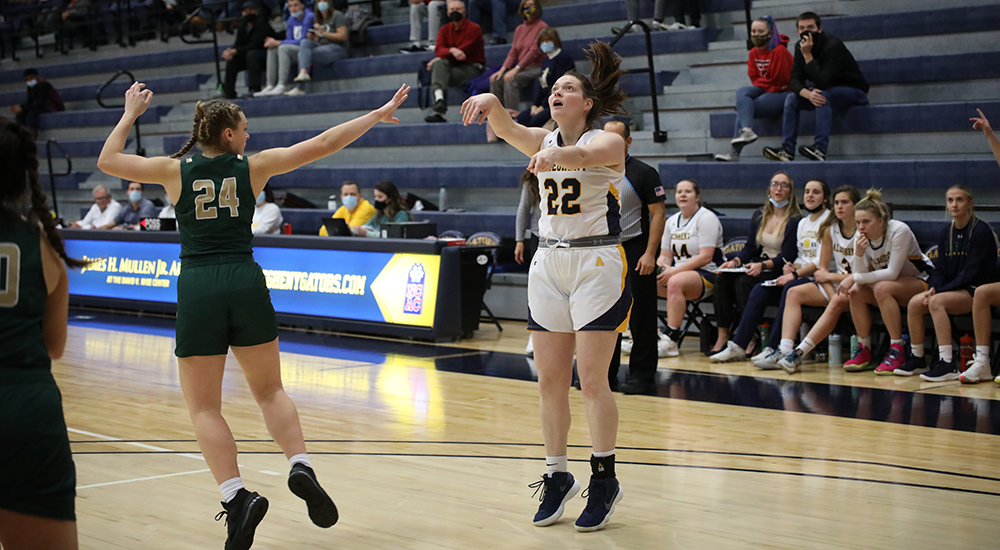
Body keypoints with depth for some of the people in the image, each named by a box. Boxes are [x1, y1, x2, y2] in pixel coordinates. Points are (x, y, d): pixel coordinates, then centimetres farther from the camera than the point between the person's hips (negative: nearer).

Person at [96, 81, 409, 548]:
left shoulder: (175, 170, 3)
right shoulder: (252, 167, 4)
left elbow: (107, 161, 13)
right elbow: (322, 145, 6)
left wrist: (130, 114, 25)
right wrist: (377, 115, 13)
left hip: (197, 289, -1)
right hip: (246, 284, 1)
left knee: (203, 407, 4)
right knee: (270, 391, 17)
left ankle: (237, 496, -11)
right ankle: (300, 468, -3)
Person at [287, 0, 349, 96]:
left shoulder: (337, 15, -1)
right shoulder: (320, 19, 22)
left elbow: (343, 36, -11)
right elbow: (318, 40, 25)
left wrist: (323, 33, -15)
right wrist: (312, 37, 1)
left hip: (337, 48, -8)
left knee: (302, 53, -25)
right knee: (305, 42, -22)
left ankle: (299, 88, -31)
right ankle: (303, 73, -41)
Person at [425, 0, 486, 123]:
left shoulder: (474, 29, -4)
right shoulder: (445, 30, 13)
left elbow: (463, 52, -13)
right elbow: (438, 50, -3)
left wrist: (440, 58, -12)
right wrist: (451, 50, -26)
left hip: (472, 68, -5)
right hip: (453, 67, 5)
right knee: (439, 64, -26)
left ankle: (439, 112, -32)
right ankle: (439, 99, -44)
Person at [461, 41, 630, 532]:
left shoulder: (607, 142, -7)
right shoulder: (542, 141, 9)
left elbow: (585, 154, -31)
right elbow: (505, 128, -11)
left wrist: (557, 155, -53)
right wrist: (489, 101, -33)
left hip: (597, 265, -5)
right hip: (548, 264, 5)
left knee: (592, 381, -6)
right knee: (549, 381, 5)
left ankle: (604, 479, 6)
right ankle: (557, 476, 16)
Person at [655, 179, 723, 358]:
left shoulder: (706, 218, -6)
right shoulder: (672, 221, 17)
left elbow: (705, 257, -16)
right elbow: (665, 255, 17)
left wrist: (675, 271, -22)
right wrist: (660, 266, -9)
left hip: (707, 275, -7)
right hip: (677, 272, 7)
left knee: (676, 282, -38)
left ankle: (671, 341, -38)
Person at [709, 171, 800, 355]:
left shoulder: (794, 221, -4)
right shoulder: (759, 215, 15)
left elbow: (786, 256, -12)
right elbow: (750, 247, 14)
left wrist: (762, 265, -27)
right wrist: (735, 261, -6)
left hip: (778, 271, -6)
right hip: (757, 267, 6)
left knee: (743, 282, -32)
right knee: (722, 278, -22)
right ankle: (722, 337, -26)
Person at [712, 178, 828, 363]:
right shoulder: (802, 223, 20)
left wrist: (795, 274, -19)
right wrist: (792, 267, -1)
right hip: (801, 276, 7)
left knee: (791, 288, -37)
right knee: (759, 291, -13)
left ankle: (773, 349, -37)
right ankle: (738, 346, -16)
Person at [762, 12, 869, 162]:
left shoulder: (833, 46, -26)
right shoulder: (800, 47, -3)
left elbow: (822, 82, -34)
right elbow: (795, 79, -10)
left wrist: (808, 55, -34)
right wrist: (808, 94, -31)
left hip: (854, 92, -8)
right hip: (827, 90, 8)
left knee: (823, 95, -35)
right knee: (791, 98, -8)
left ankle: (820, 148, -44)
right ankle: (787, 150, -16)